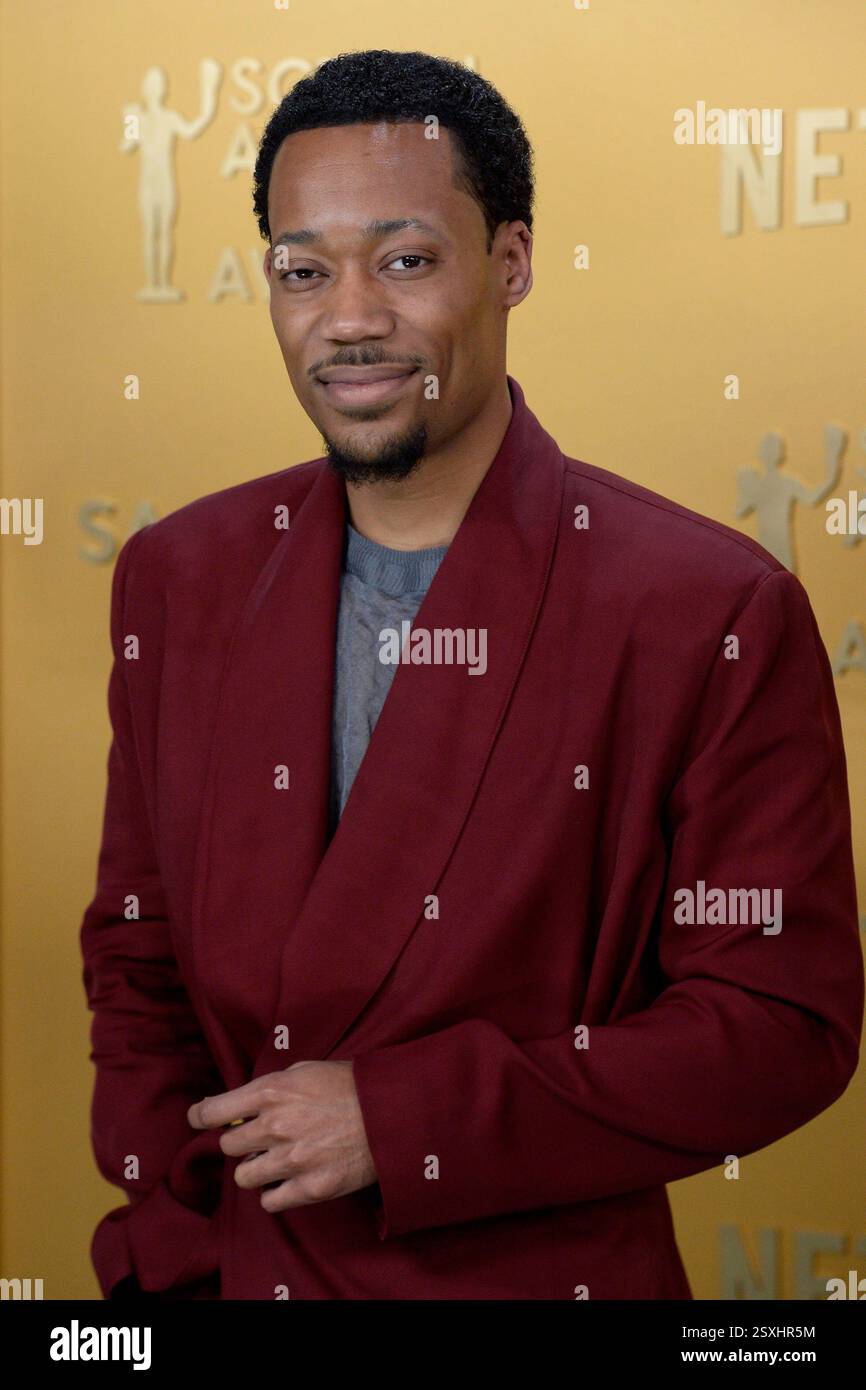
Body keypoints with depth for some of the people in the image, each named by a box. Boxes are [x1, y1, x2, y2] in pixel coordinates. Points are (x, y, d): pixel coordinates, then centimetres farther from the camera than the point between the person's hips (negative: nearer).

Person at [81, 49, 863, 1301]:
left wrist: (401, 1120, -19)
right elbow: (139, 955, 6)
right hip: (237, 1269, 3)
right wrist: (170, 1253, -6)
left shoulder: (716, 616, -15)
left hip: (540, 1274, -3)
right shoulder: (180, 578, 0)